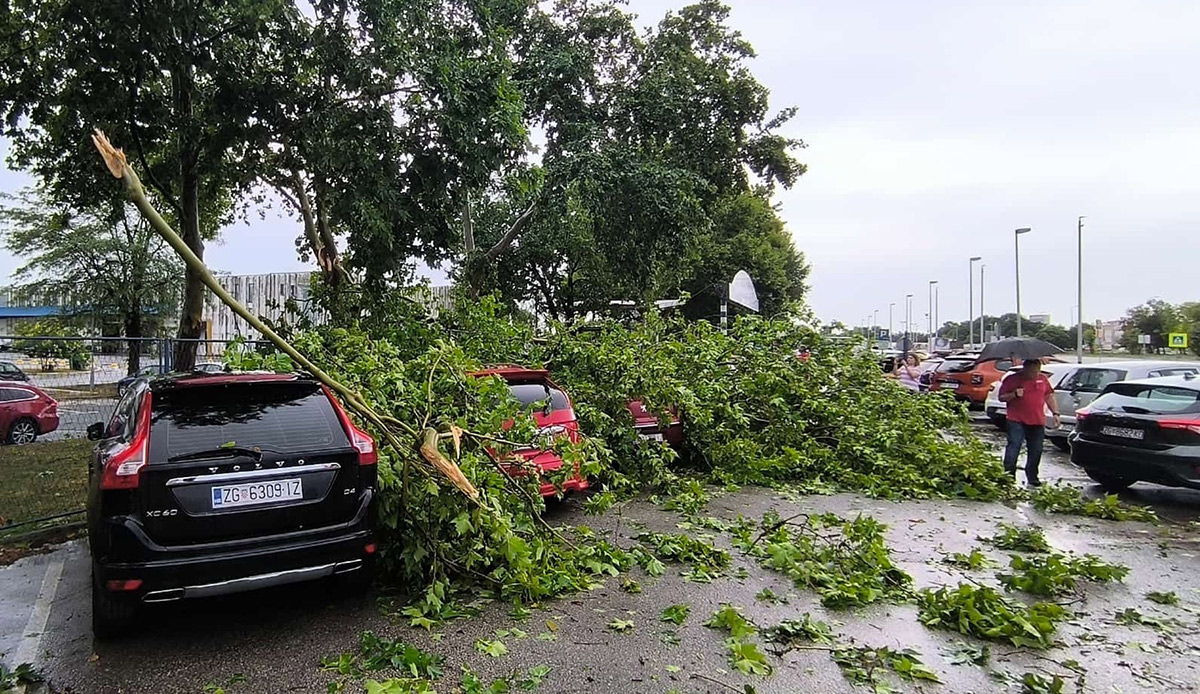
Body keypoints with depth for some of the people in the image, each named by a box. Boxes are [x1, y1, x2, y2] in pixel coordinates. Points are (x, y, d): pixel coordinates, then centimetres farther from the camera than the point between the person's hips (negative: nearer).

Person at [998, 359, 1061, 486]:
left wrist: (1055, 414, 14)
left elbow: (1049, 396, 20)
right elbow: (1001, 397, 0)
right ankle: (1008, 475, -11)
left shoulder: (1043, 379, 11)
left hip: (1037, 422, 5)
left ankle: (1032, 478, 21)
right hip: (1017, 421, -5)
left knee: (1036, 451, 9)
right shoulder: (1012, 379, -1)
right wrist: (1014, 394, -18)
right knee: (1013, 447, -13)